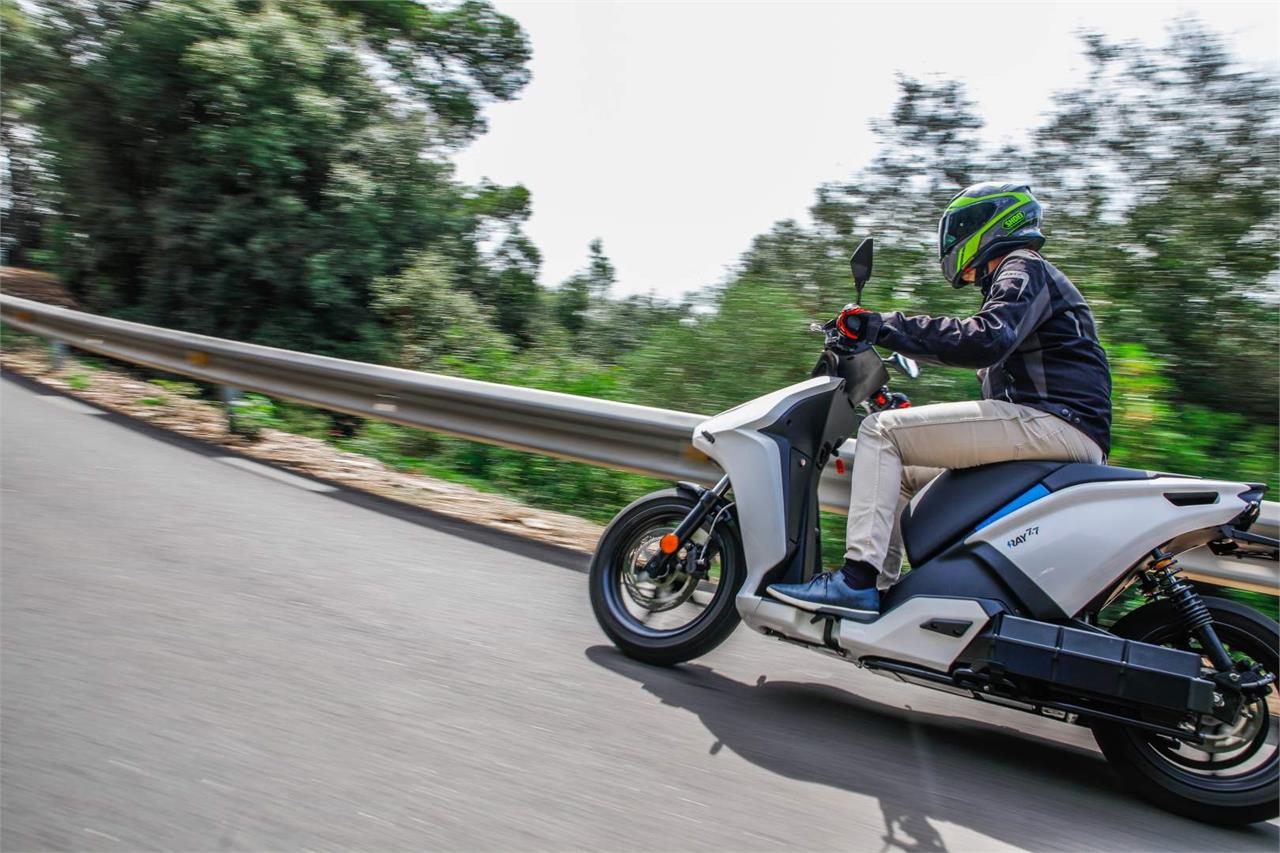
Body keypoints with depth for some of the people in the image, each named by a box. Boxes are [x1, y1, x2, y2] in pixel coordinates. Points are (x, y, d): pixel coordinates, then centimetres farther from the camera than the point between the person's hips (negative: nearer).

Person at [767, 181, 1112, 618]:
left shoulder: (1024, 270, -2)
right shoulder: (1018, 280, 30)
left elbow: (985, 340, -24)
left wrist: (885, 327, -21)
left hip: (1054, 422, -11)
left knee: (882, 430, -16)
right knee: (902, 473, 16)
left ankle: (857, 579, -23)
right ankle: (879, 589, 8)